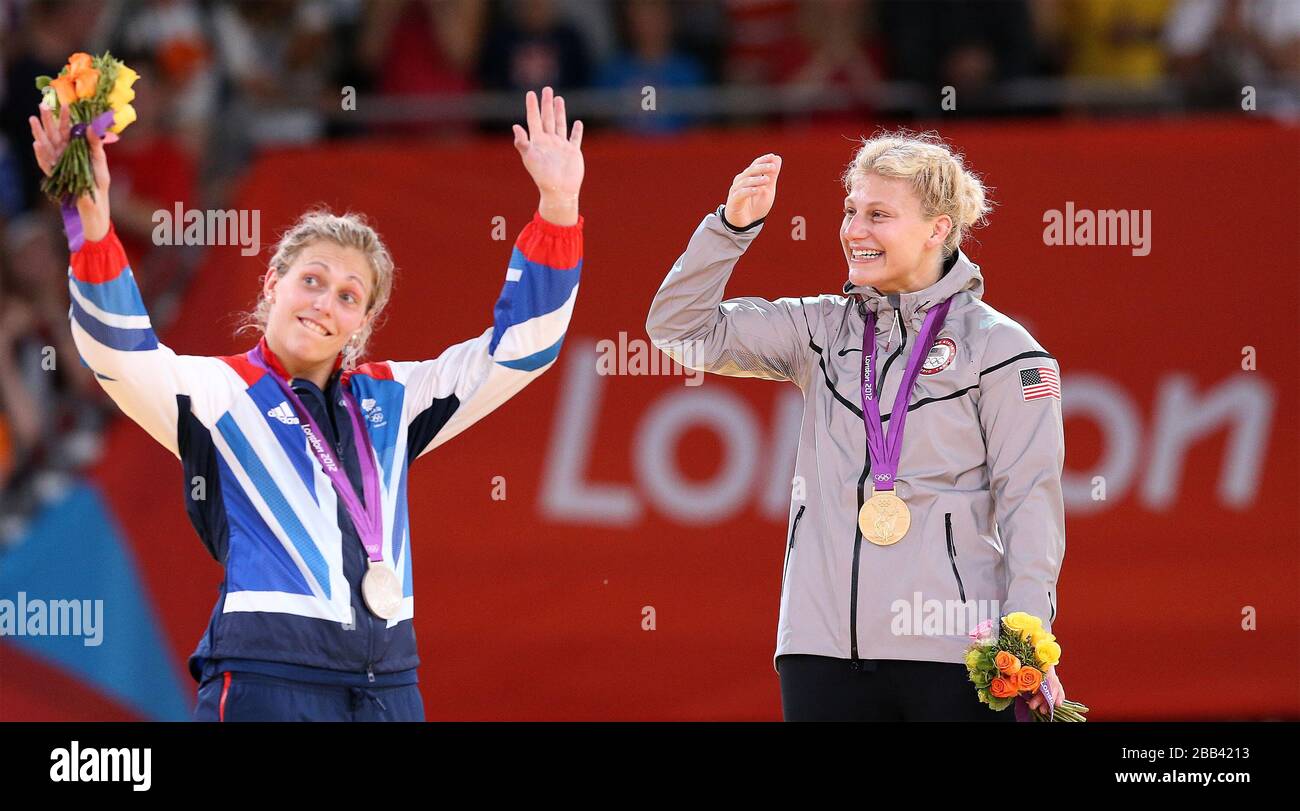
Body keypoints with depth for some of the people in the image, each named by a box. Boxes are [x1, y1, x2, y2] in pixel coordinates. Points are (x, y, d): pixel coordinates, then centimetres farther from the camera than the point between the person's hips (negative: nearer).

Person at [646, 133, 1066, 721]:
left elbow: (1029, 497, -3)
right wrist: (732, 226, -2)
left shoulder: (999, 351, 1)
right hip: (823, 647, 4)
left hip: (952, 650, -4)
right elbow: (681, 329, 13)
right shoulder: (824, 330, 14)